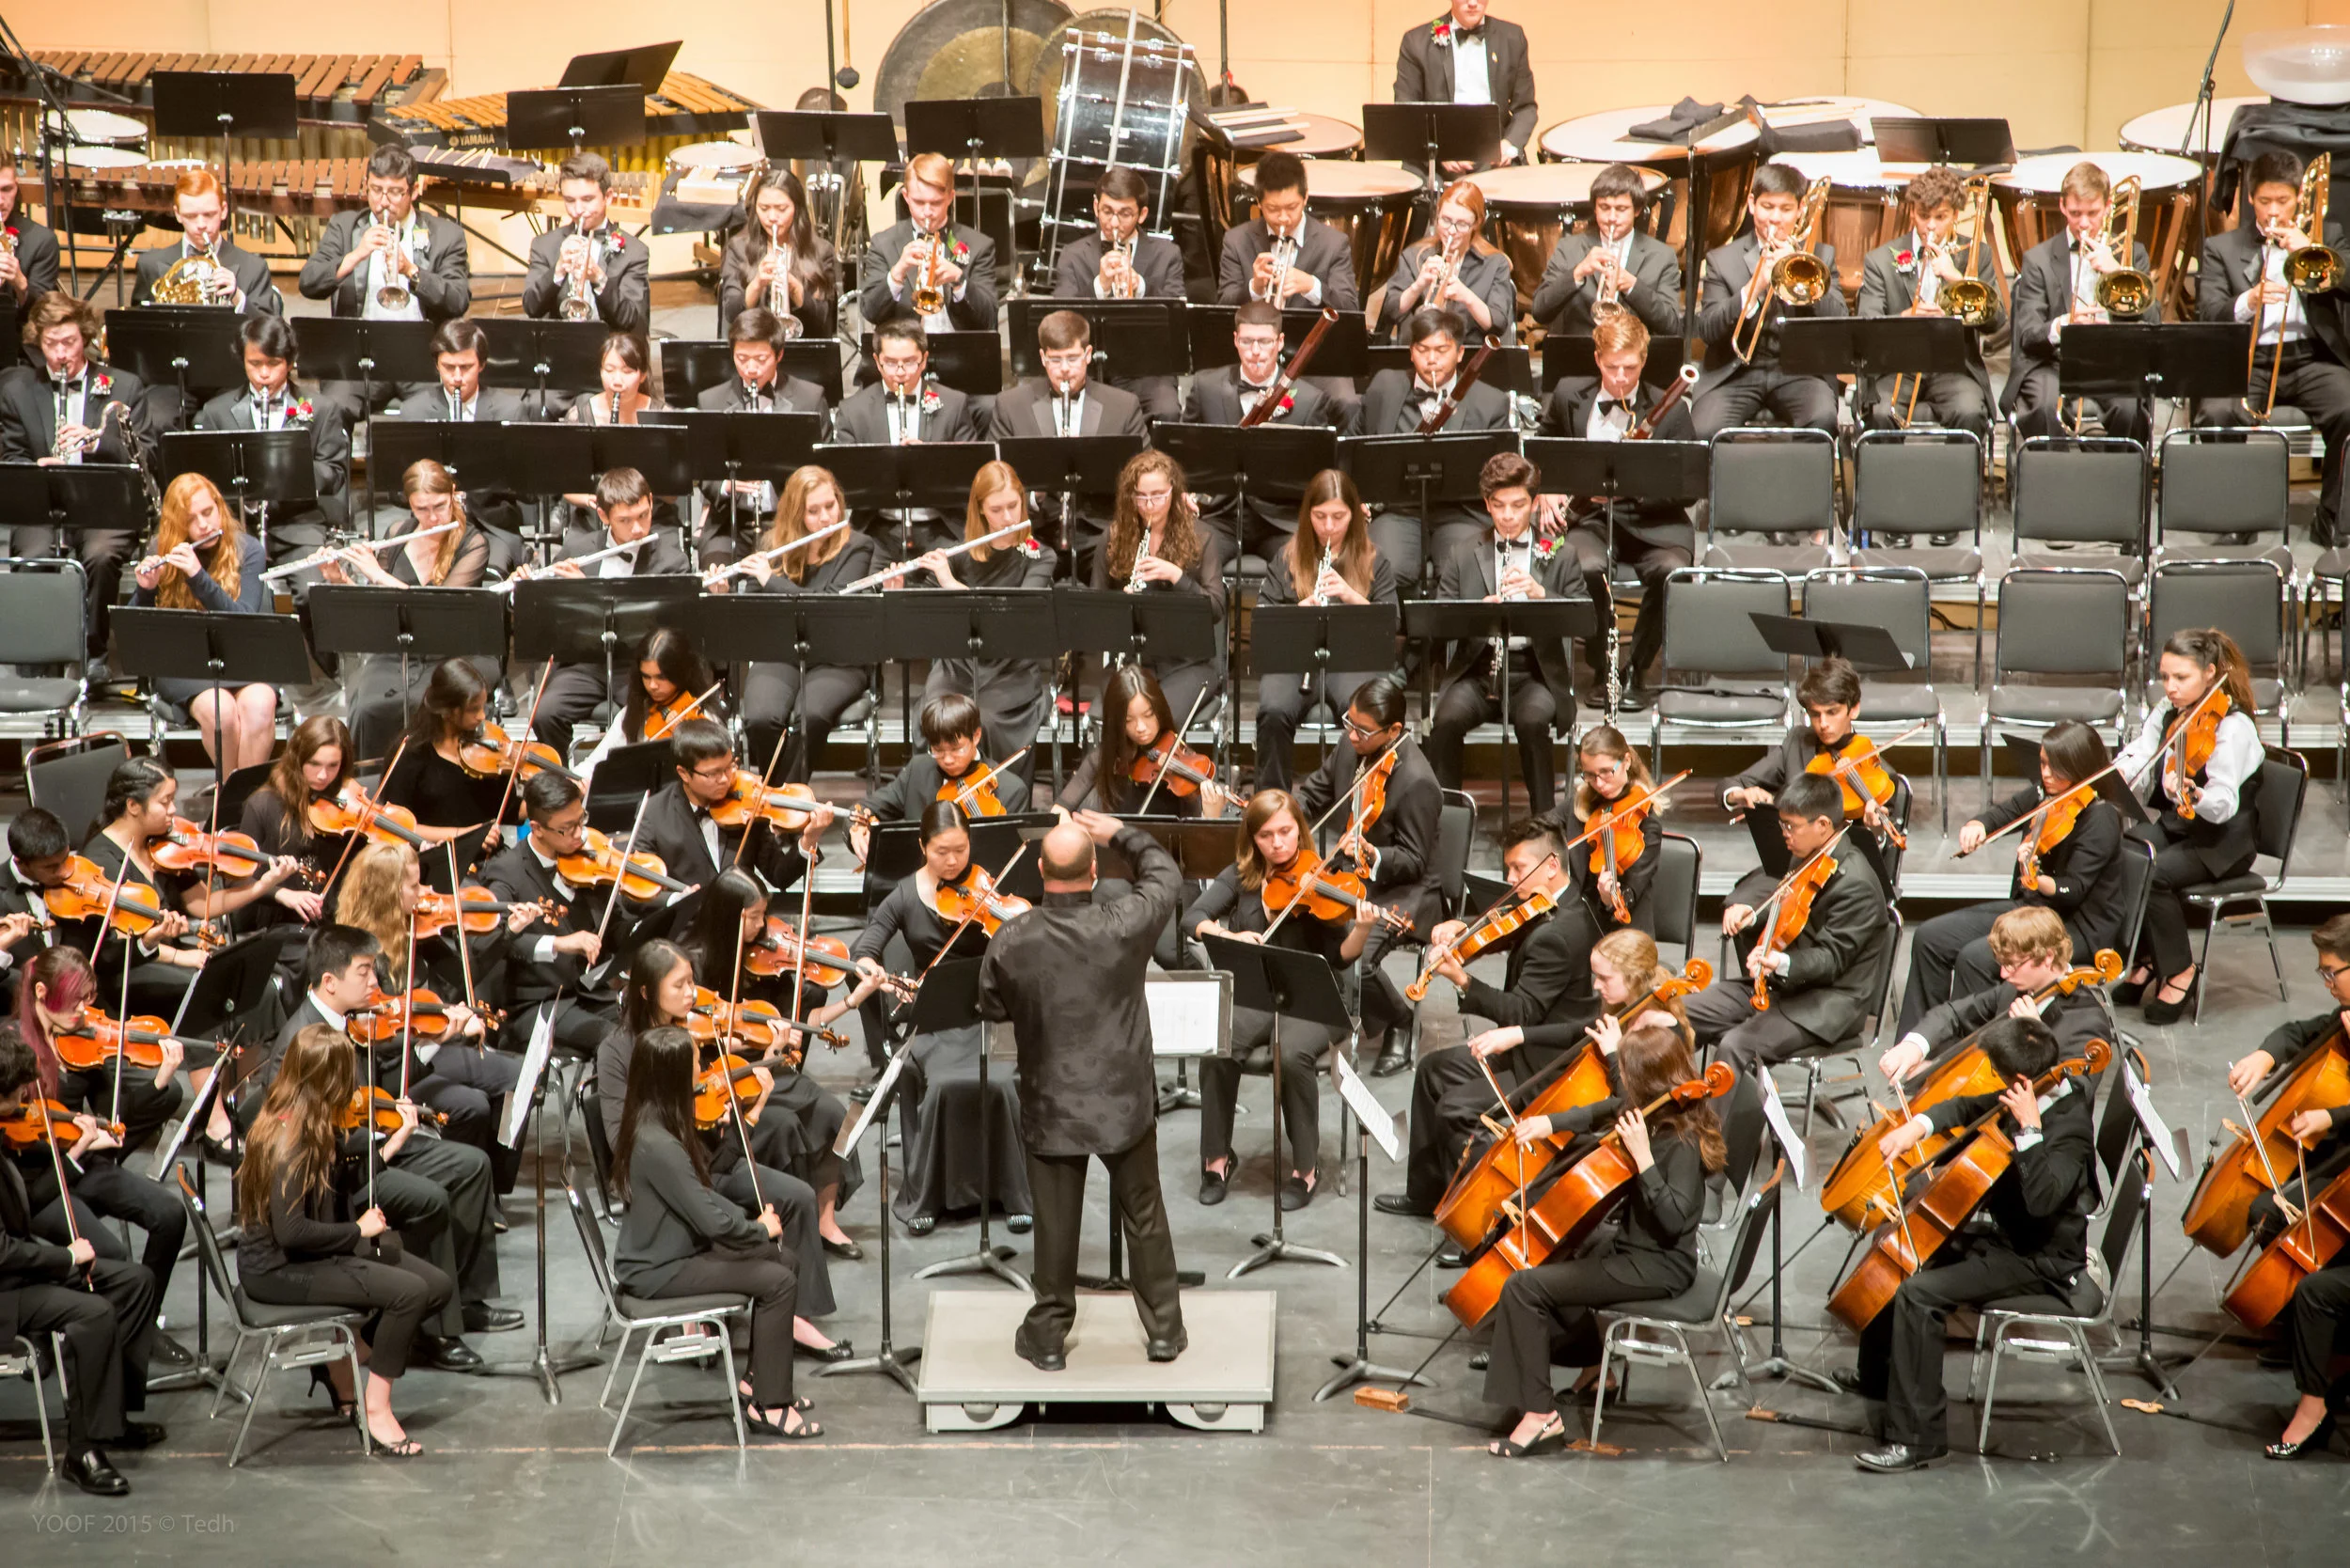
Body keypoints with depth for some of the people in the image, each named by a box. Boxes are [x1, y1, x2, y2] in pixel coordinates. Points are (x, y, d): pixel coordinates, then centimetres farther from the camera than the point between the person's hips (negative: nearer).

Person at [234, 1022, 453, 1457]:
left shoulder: (319, 1128, 4)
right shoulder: (289, 1140, -24)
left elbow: (342, 1185, 13)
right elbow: (291, 1231, -28)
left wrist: (394, 1142, 8)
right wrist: (358, 1230, -17)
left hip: (318, 1254, 9)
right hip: (278, 1270, -9)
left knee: (438, 1286, -2)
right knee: (409, 1292, -23)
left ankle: (344, 1366, 13)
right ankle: (376, 1409, -8)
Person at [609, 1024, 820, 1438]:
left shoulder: (647, 1125, 2)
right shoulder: (659, 1146, -29)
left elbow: (699, 1197, 11)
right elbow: (713, 1221, -27)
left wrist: (755, 1220, -1)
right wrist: (760, 1229, -8)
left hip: (668, 1249, 10)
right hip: (657, 1272, -10)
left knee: (780, 1258, 12)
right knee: (779, 1282, -13)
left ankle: (761, 1379, 21)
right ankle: (769, 1405, -3)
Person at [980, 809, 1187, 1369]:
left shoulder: (1011, 943, -17)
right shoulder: (1125, 925, -20)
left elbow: (993, 1009, 2)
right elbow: (1166, 872, 1)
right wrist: (1118, 832, 12)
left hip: (1050, 1108, 0)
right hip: (1126, 1102, 0)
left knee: (1055, 1224, 15)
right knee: (1144, 1218, 17)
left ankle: (1049, 1336, 28)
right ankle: (1165, 1330, 29)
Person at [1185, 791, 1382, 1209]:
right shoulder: (1241, 876, 6)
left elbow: (1341, 957, -9)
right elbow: (1193, 918, -5)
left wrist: (1362, 930, -29)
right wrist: (1230, 935, -24)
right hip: (1252, 997, 2)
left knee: (1293, 1054, -34)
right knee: (1215, 1050, -29)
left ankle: (1305, 1167, -15)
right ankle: (1216, 1159, -8)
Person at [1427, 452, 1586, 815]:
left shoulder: (1559, 556, 9)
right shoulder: (1462, 554, 12)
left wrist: (1540, 593, -17)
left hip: (1536, 672, -1)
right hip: (1476, 668, 1)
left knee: (1533, 719, -34)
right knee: (1448, 718, -31)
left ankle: (1544, 821, -20)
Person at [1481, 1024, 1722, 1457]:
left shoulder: (1682, 1141, -23)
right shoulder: (1651, 1118, 5)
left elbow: (1674, 1218, -32)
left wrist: (1643, 1157, -34)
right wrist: (1548, 1123, 15)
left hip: (1658, 1267, -10)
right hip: (1631, 1247, 10)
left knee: (1524, 1287, -15)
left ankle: (1541, 1415, -10)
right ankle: (1593, 1361, 31)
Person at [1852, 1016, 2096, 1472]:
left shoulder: (2069, 1126, -26)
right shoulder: (2038, 1094, 2)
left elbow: (2043, 1199, -39)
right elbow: (1969, 1108, 18)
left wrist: (2029, 1128, -35)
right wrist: (1919, 1125, 0)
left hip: (2043, 1261, -10)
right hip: (2007, 1237, 10)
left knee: (1919, 1293, -25)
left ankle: (1917, 1438, -19)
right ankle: (1874, 1381, 36)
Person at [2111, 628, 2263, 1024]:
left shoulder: (2234, 726, -19)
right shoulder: (2168, 712, 6)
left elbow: (2224, 805, -29)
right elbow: (2140, 753, -7)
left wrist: (2193, 796, -51)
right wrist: (2119, 771, -30)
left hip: (2224, 842, -7)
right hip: (2173, 824, 7)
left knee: (2153, 875, -31)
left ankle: (2179, 973, -11)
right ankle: (2145, 960, 0)